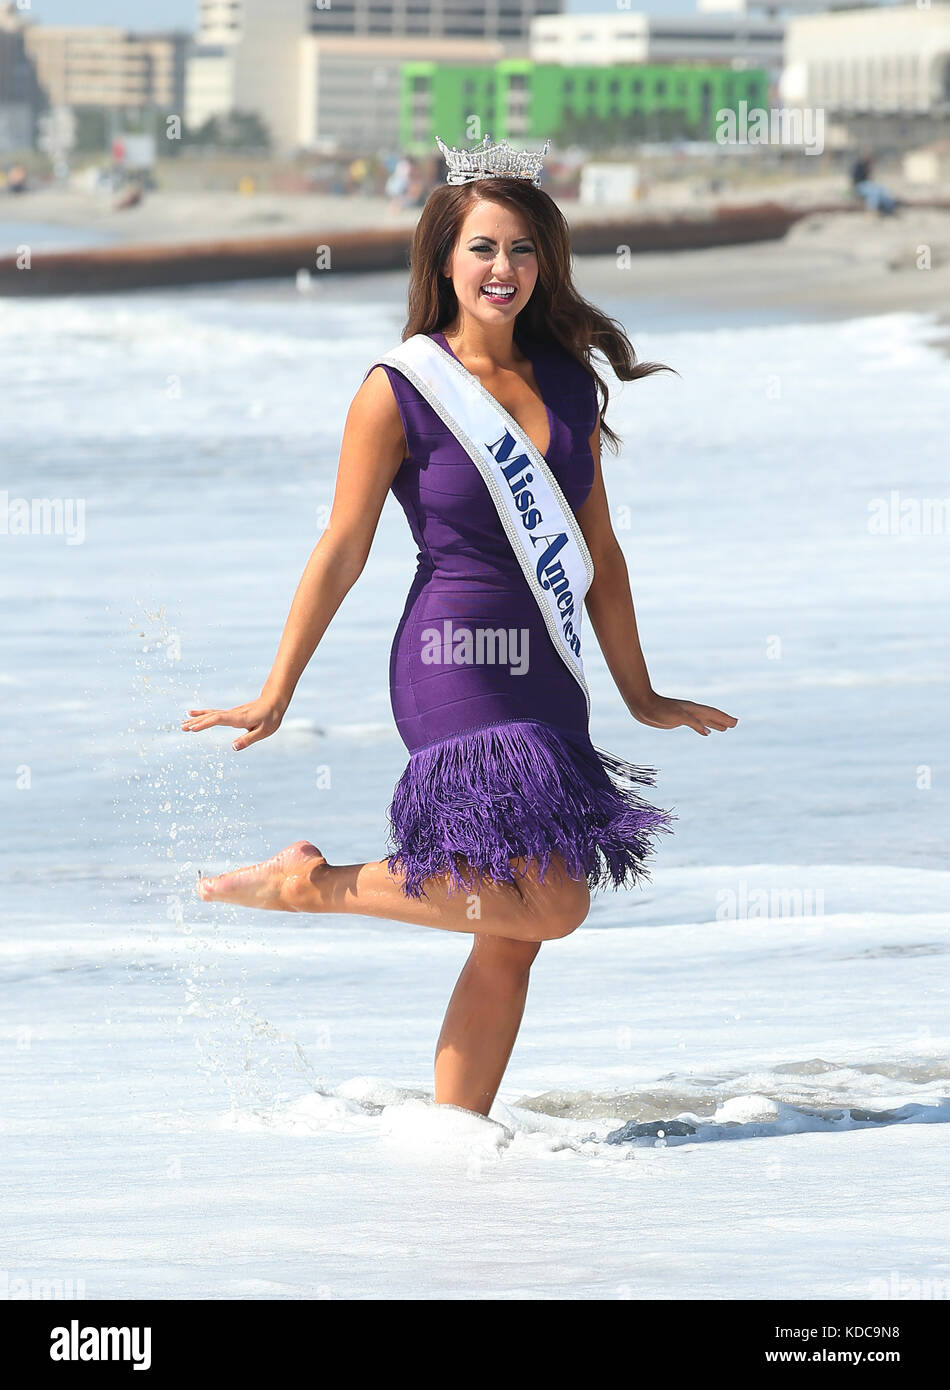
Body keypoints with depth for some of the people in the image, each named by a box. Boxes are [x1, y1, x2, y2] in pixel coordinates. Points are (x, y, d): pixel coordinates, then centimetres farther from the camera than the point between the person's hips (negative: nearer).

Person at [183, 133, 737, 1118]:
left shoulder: (567, 381, 11)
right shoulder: (399, 391, -5)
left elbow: (598, 550, 17)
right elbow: (342, 552, -2)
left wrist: (640, 695, 19)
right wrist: (275, 695, -2)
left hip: (547, 683, 6)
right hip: (457, 669, -6)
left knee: (511, 944, 4)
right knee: (548, 903, -16)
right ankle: (313, 883, -4)